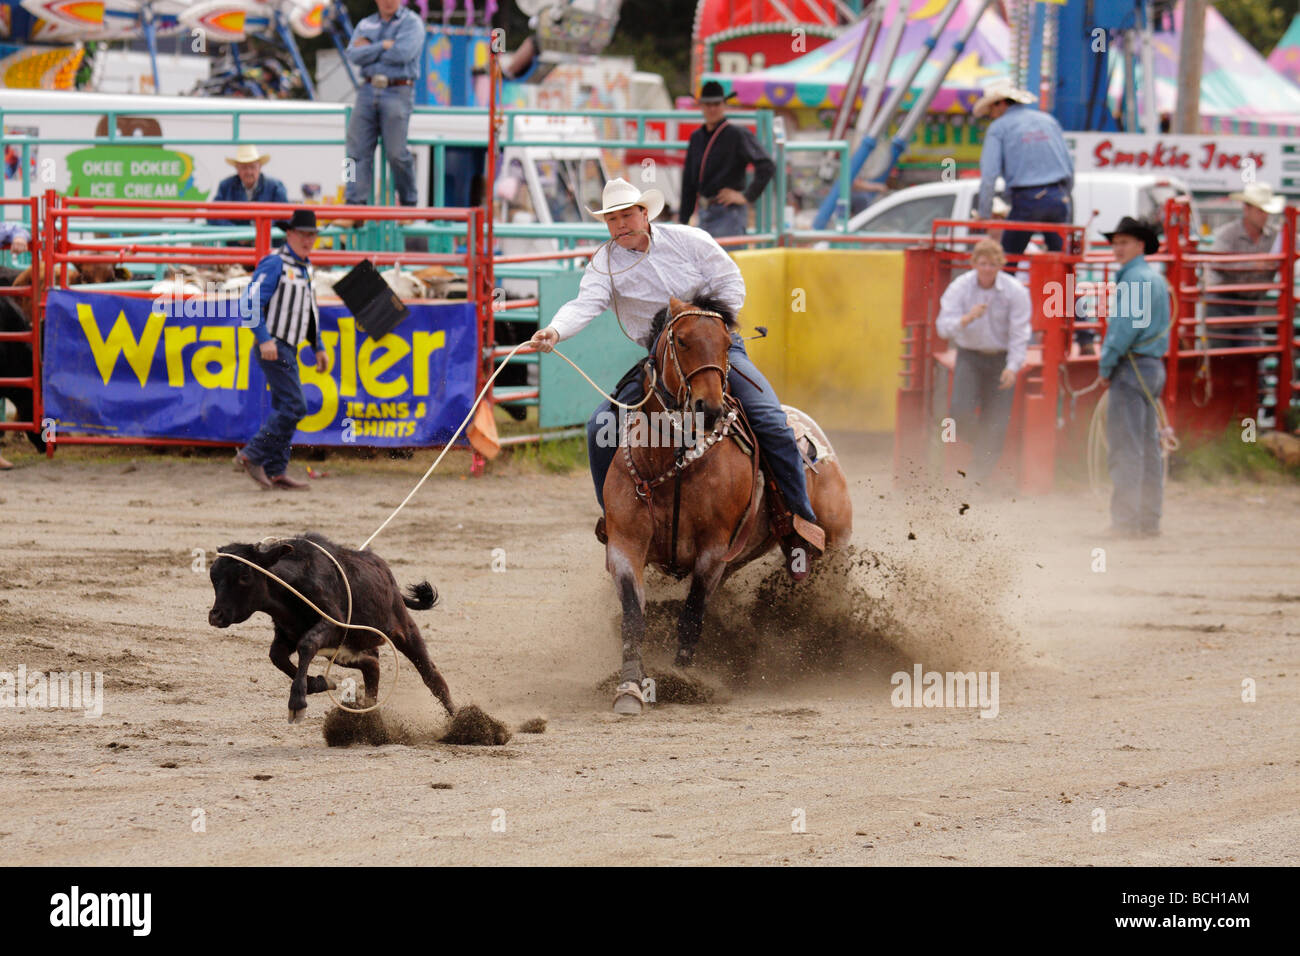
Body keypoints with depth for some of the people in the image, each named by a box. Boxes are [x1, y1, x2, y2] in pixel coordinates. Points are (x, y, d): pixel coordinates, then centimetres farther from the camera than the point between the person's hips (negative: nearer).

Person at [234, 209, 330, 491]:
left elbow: (309, 311, 27)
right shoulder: (275, 264, -11)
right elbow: (252, 301, -18)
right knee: (294, 407, -15)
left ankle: (274, 471, 11)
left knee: (284, 410, 9)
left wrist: (318, 348, 22)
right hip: (273, 347, -10)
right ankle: (252, 455, -11)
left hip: (288, 349, 10)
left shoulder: (305, 267, 18)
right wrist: (265, 339, -26)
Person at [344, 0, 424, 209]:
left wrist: (369, 50, -2)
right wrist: (383, 46, -8)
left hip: (397, 92, -4)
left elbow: (403, 53, -13)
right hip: (368, 91, 4)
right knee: (358, 149, -5)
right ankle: (354, 205, -6)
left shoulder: (412, 22, 3)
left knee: (396, 152, -7)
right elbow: (354, 55, 1)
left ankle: (409, 204, 8)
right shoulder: (365, 25, 16)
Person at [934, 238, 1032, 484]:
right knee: (960, 411, -16)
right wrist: (967, 318, -33)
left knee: (996, 419, -3)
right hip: (969, 355, 0)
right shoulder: (959, 287, -8)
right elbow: (943, 327, -14)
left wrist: (1013, 367, -20)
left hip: (1002, 358, 0)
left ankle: (982, 474, 10)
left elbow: (1019, 334, -9)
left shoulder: (1015, 291, -11)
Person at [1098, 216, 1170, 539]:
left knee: (1126, 448, -9)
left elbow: (1127, 326, -19)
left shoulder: (1134, 279, -13)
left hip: (1132, 367, -10)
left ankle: (1126, 520, -11)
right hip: (1154, 366, 10)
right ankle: (1149, 520, 15)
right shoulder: (1156, 279, 17)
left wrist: (1106, 364, -9)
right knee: (1148, 447, 12)